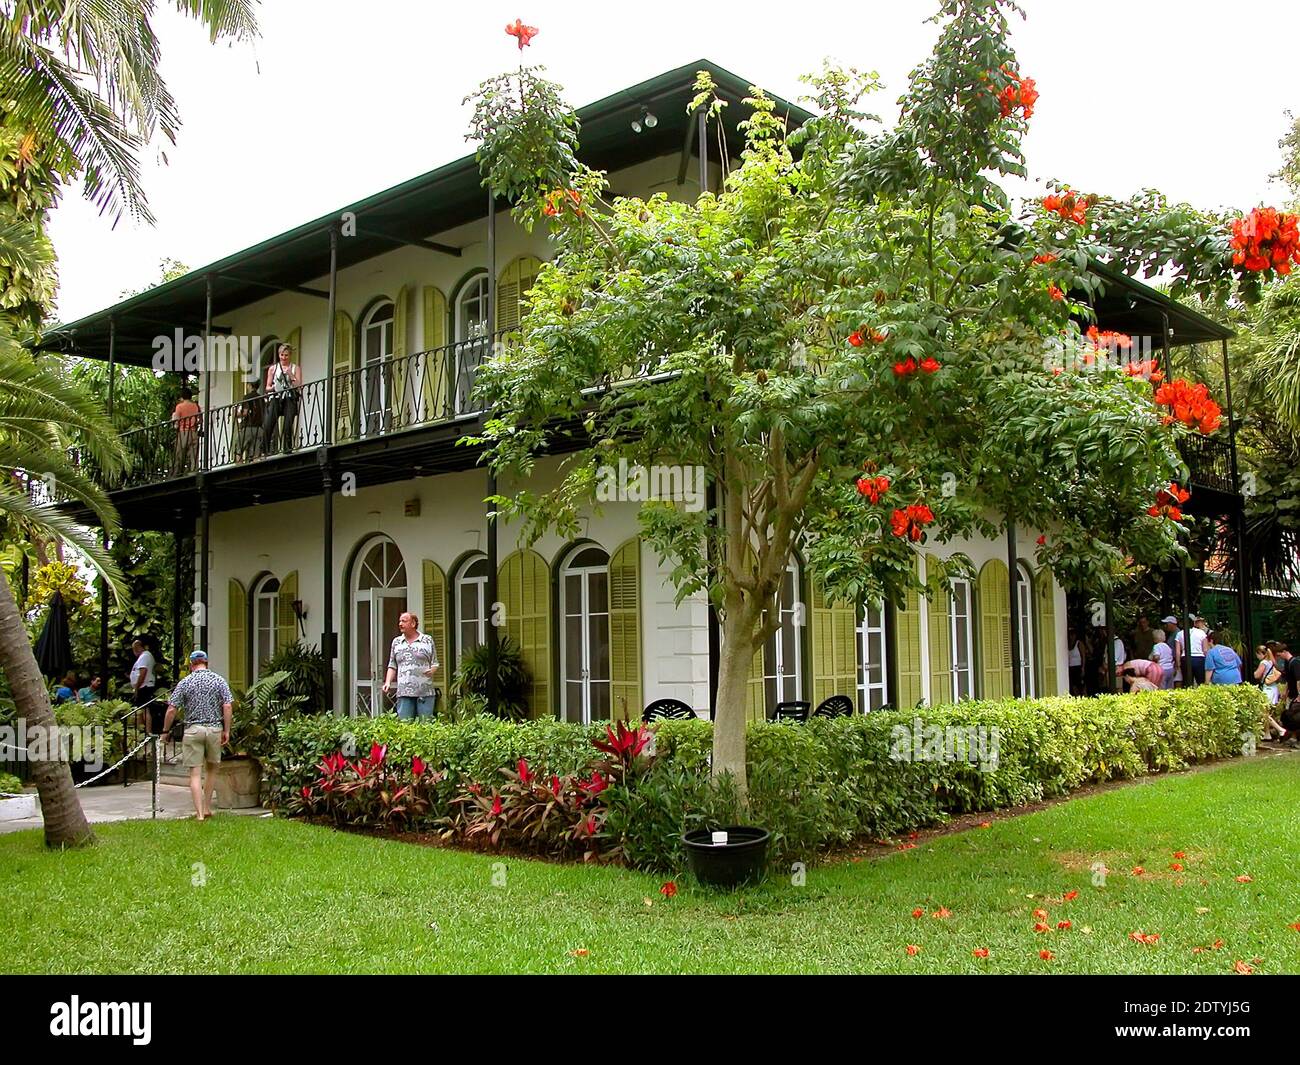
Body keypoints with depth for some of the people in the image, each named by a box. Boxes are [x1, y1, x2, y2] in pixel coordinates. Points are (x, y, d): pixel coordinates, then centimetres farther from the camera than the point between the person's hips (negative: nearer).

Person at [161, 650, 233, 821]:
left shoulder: (185, 683, 0)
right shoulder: (219, 680, 2)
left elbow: (171, 710, -3)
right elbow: (227, 707, -6)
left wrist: (165, 731, 10)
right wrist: (226, 731, 0)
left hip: (193, 730, -1)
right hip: (214, 729, 1)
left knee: (195, 773, 1)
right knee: (212, 769, 18)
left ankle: (199, 813, -5)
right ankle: (207, 808, 19)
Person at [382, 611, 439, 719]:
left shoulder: (428, 640, 6)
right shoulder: (396, 642, 14)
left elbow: (435, 663, 9)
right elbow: (392, 666, 16)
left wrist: (432, 670, -13)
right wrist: (388, 683, 1)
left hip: (425, 692, -2)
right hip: (404, 693, 2)